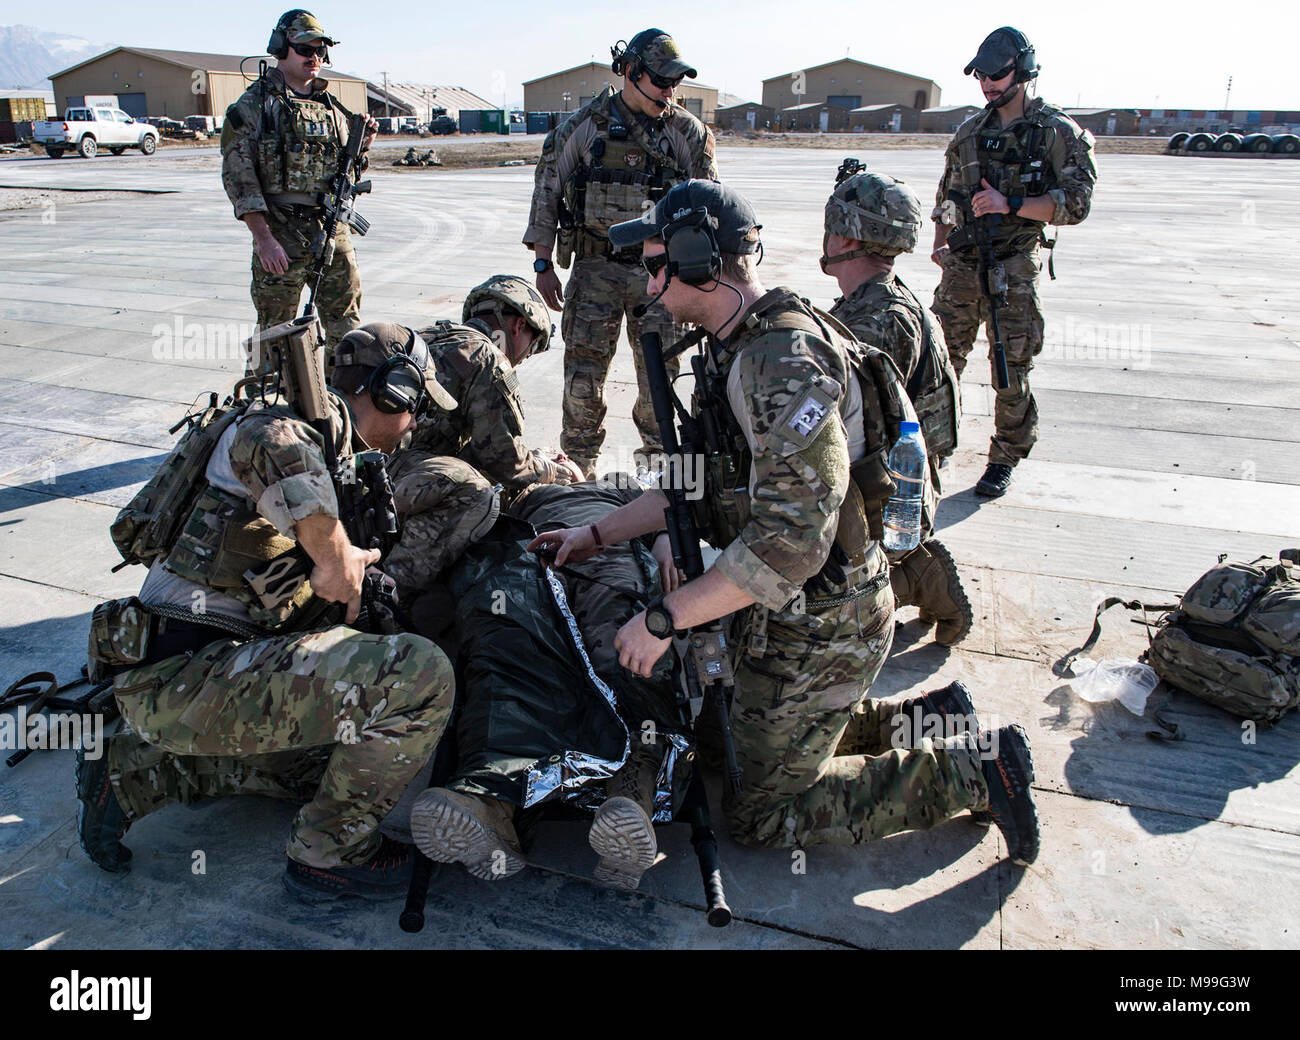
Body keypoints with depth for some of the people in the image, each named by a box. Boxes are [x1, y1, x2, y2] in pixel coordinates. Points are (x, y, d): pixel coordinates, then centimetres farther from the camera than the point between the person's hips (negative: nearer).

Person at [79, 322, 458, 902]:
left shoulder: (338, 459, 23)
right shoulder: (310, 418, -7)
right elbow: (274, 445, -33)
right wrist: (336, 556, -25)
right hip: (183, 675, -11)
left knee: (333, 761, 30)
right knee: (418, 675, -24)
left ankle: (134, 774, 21)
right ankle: (329, 853, -3)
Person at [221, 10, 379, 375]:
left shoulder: (332, 107, 14)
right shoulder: (254, 105, -2)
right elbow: (237, 175, -8)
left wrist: (360, 148, -2)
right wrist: (263, 238, -17)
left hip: (334, 232, 5)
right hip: (281, 236, -5)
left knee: (345, 323, 10)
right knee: (275, 331, 1)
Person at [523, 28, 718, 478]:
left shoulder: (688, 133, 4)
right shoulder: (582, 128, 1)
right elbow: (547, 195, 5)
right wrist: (543, 265, 1)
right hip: (594, 267, -1)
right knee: (583, 373, -1)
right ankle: (579, 466, 14)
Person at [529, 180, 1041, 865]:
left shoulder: (786, 363, -27)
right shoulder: (737, 349, 6)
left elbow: (792, 540, -33)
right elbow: (703, 481, 15)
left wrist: (664, 618, -27)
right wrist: (597, 535, 16)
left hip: (816, 629, -10)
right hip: (783, 610, 10)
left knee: (758, 813, 6)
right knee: (740, 735, 27)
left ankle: (970, 770, 8)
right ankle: (925, 721, 26)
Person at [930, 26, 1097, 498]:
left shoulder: (1058, 132, -3)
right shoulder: (969, 132, 12)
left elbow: (1075, 203, -11)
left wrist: (1009, 204, -20)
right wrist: (940, 243, 8)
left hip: (1014, 270, -4)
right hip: (961, 266, 4)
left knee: (1011, 374, 1)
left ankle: (1004, 462, 15)